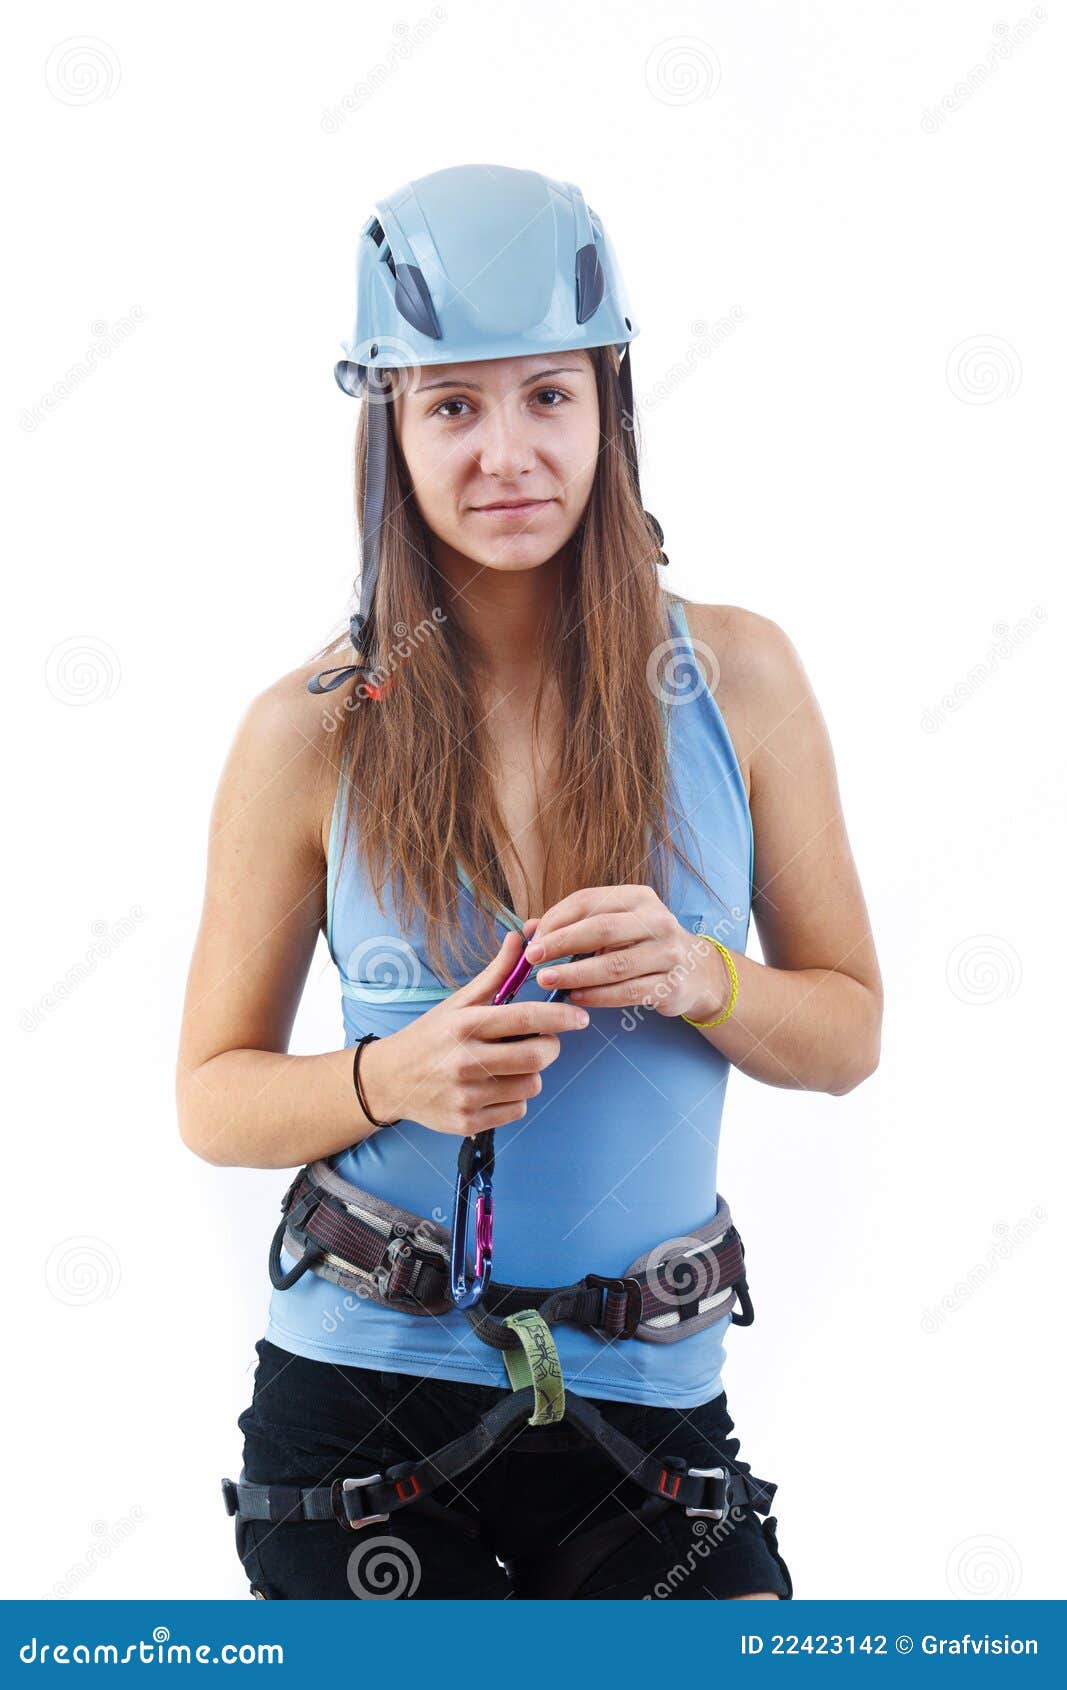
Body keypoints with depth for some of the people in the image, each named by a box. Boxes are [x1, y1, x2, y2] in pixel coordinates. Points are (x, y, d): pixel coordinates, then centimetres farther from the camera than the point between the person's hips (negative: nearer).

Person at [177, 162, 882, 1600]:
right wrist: (390, 1079, -18)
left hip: (645, 1397, 1)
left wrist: (700, 981, -16)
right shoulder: (312, 733, -5)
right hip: (362, 1394, -1)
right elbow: (214, 1095, 1)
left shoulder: (736, 676, -2)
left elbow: (849, 1031, 4)